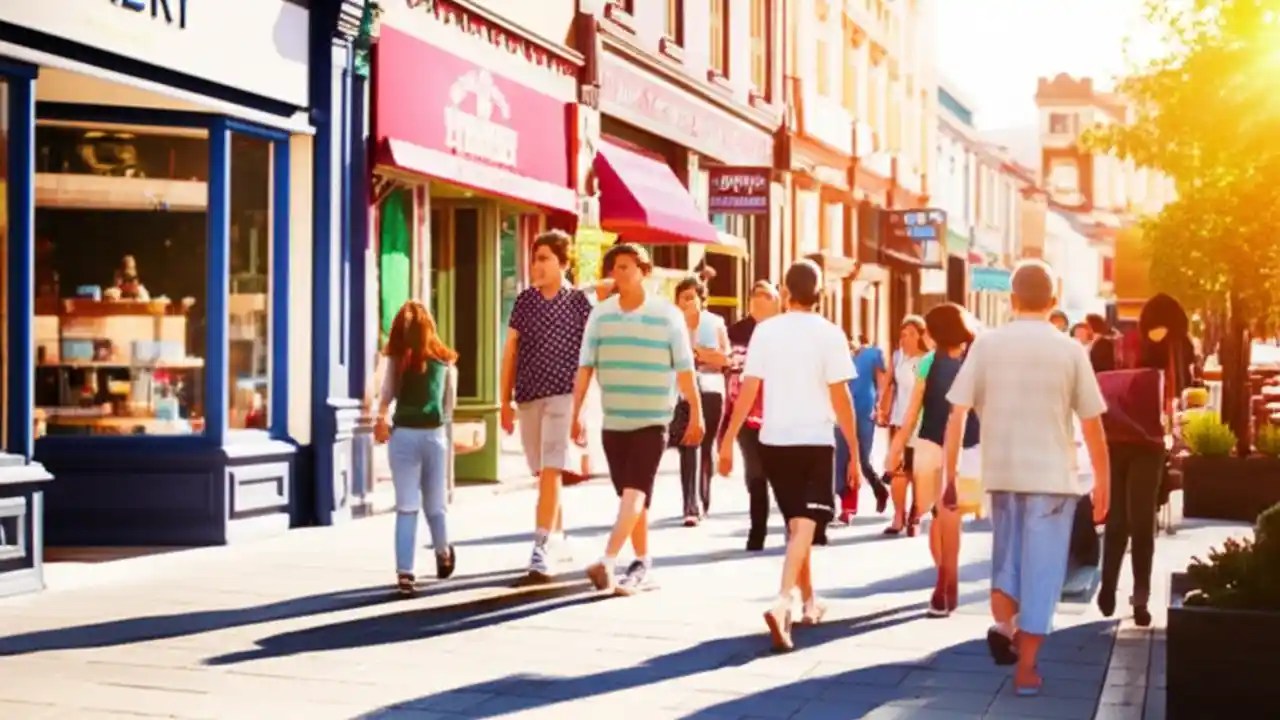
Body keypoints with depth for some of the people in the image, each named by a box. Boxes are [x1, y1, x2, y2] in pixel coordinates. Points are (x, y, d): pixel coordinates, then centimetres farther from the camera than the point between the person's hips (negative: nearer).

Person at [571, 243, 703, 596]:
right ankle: (642, 562, 22)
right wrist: (576, 414, -3)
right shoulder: (600, 314, 3)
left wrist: (696, 414, -2)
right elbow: (585, 367, 1)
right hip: (613, 420, 4)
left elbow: (684, 369, -3)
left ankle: (608, 562, -23)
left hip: (652, 420, -4)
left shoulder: (667, 315, -5)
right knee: (632, 496, 12)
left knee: (634, 493, -15)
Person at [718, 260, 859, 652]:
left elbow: (748, 390, -1)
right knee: (806, 525, -5)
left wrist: (728, 441, 4)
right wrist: (854, 450, 0)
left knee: (795, 521, 19)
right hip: (815, 439, -3)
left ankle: (809, 599, 31)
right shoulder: (828, 333, -5)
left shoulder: (766, 330, 2)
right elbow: (840, 396, -7)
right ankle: (782, 602, -25)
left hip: (775, 439, 4)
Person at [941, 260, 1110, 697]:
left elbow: (957, 414, -4)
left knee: (1006, 556, 22)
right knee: (1041, 569, 4)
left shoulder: (987, 344, -2)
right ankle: (1026, 669, 4)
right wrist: (1103, 481, 9)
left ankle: (1003, 625, 2)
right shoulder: (1069, 350, -4)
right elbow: (1092, 424, -2)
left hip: (1002, 472, 2)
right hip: (1052, 475, -2)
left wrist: (949, 473, 4)